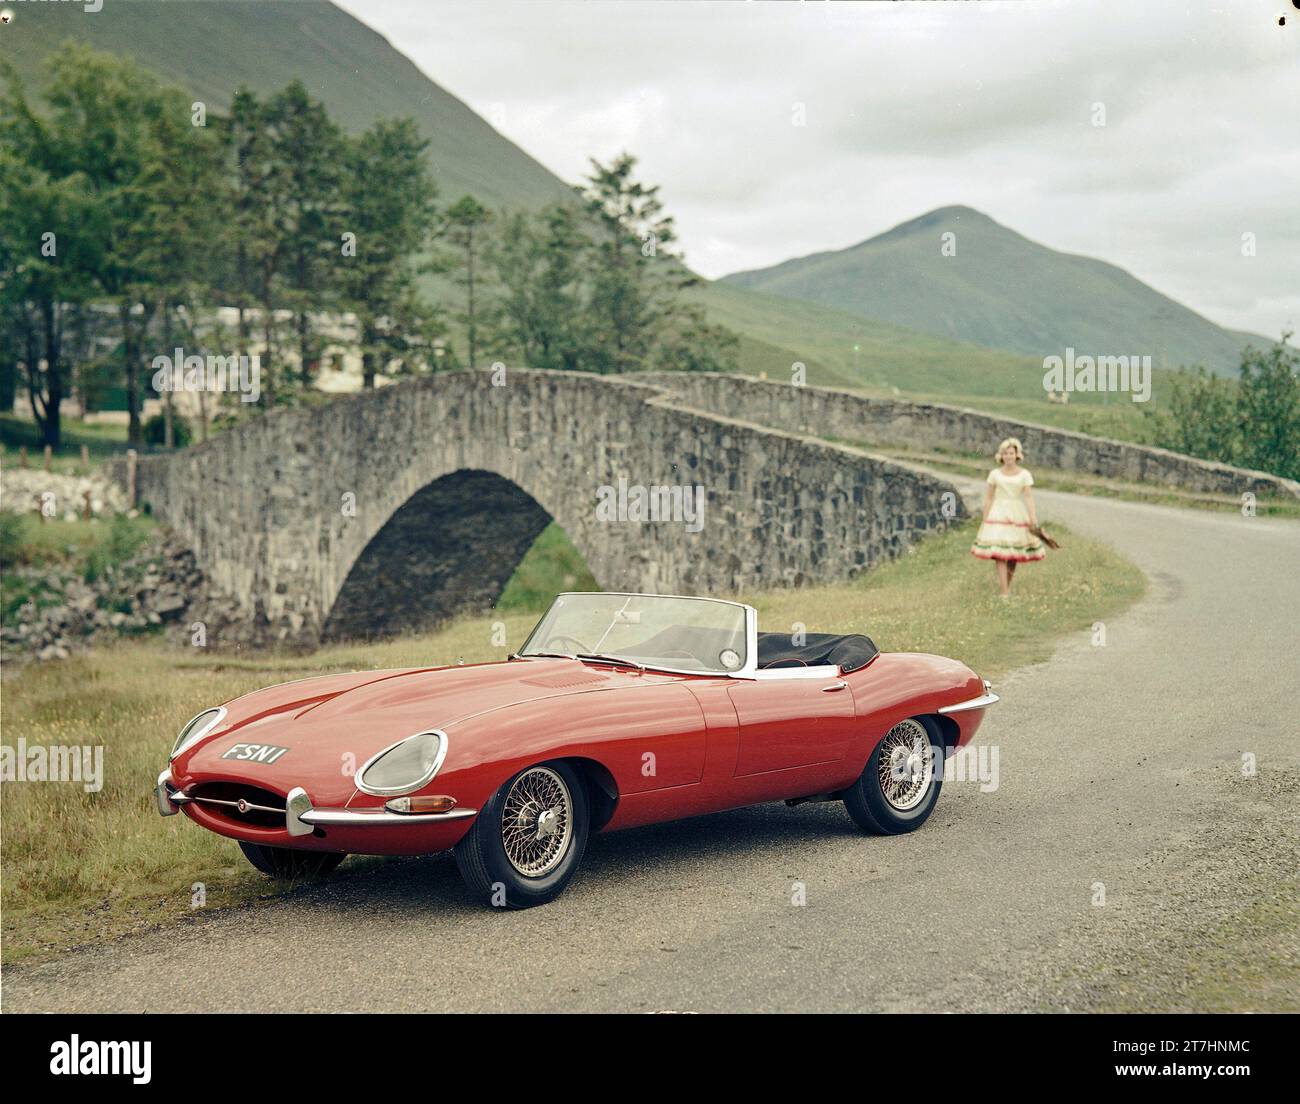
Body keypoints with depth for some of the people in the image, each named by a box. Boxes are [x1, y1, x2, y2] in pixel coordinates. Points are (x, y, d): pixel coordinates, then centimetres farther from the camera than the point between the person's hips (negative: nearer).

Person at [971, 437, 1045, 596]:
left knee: (1013, 553, 5)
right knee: (999, 553, -10)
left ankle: (1007, 582, 30)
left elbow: (1029, 498, -7)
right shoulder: (994, 474, 4)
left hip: (1017, 515, 0)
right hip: (998, 515, 0)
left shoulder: (1025, 474, 1)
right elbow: (988, 498, 7)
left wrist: (1033, 519, -16)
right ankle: (1005, 592, -10)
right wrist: (985, 520, 3)